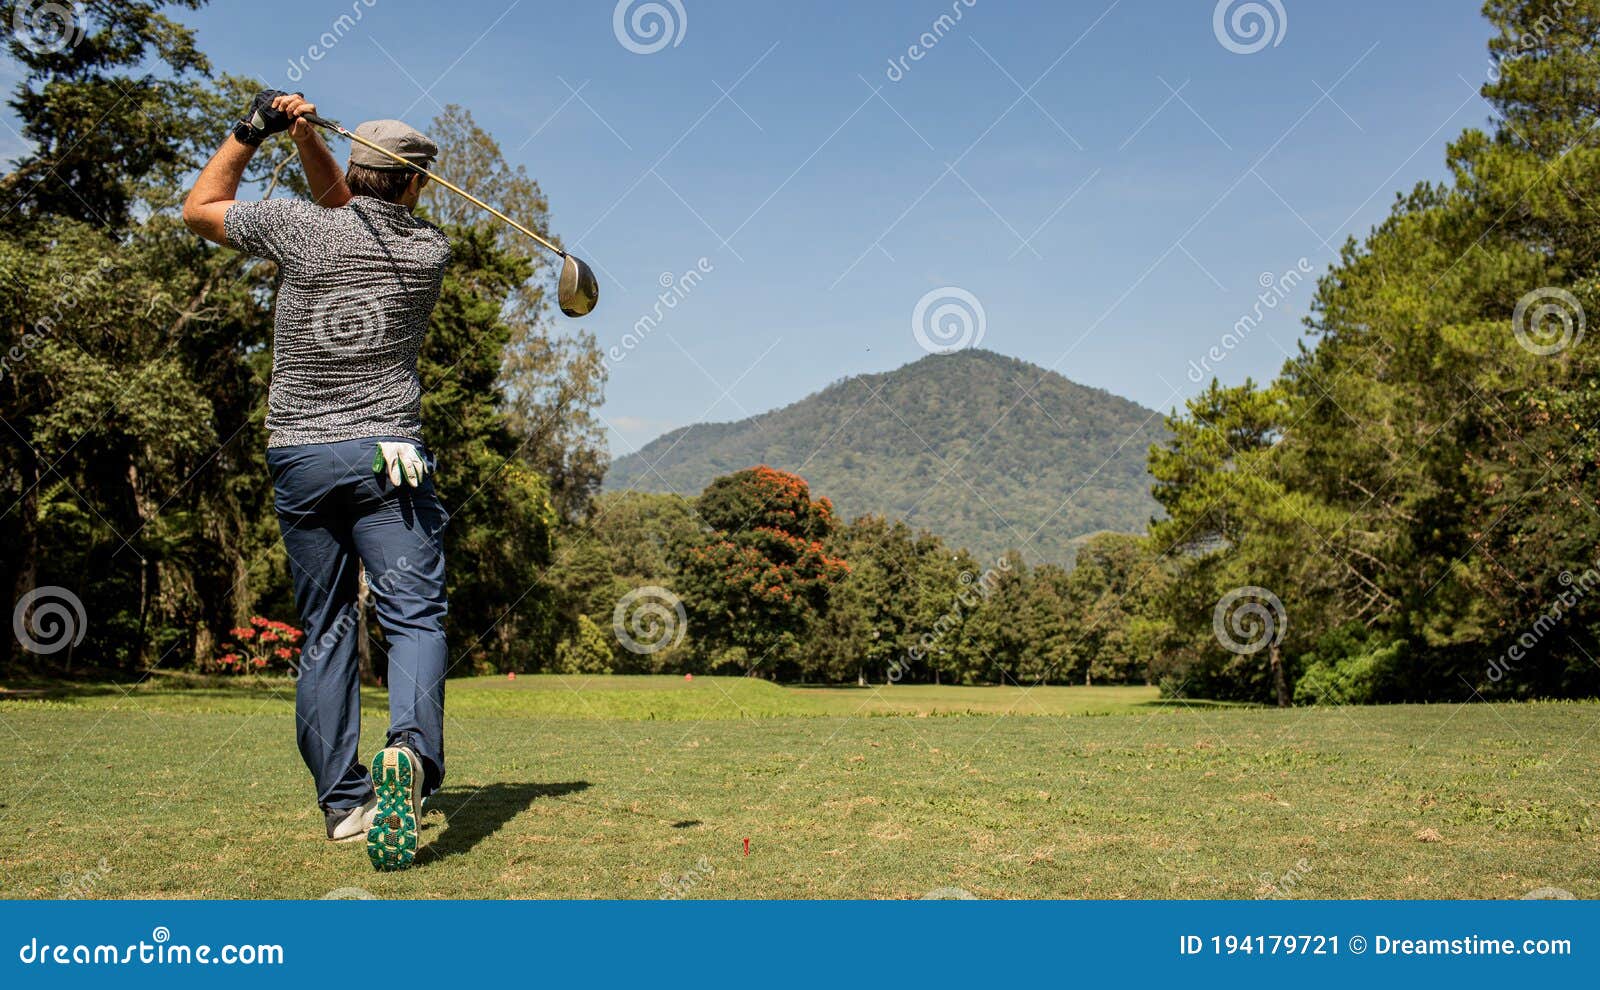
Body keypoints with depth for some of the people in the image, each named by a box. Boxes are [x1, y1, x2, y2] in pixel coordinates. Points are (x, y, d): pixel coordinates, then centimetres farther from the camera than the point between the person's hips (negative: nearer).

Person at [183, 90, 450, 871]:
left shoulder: (302, 229, -3)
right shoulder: (430, 251, 3)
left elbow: (198, 208, 16)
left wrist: (253, 129, 16)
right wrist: (305, 137, 10)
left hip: (297, 458, 2)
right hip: (386, 455, -1)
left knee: (324, 631, 10)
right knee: (414, 616, -6)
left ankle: (342, 800, 12)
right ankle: (410, 747, -34)